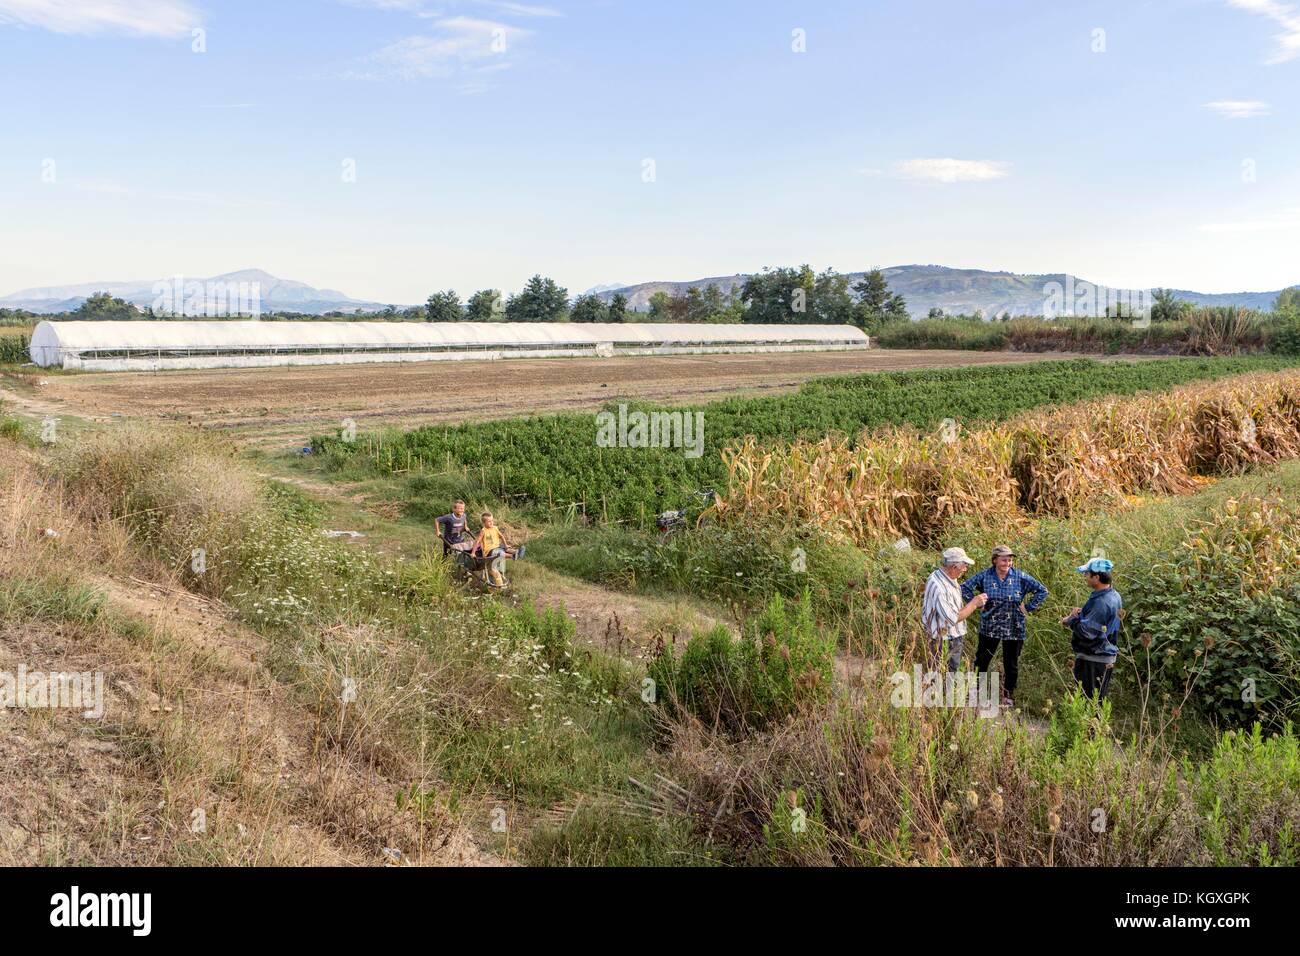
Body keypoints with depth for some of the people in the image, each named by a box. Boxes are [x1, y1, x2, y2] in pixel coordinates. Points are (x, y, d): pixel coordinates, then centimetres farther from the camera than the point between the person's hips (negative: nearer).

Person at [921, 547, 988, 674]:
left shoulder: (950, 578, 3)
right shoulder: (937, 586, -28)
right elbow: (953, 619, -26)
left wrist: (975, 604, 6)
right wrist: (974, 603, -18)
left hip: (955, 639, 10)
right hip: (943, 642, -10)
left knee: (952, 674, 19)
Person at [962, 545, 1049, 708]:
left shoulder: (1020, 577, -9)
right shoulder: (985, 576, -8)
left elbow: (1042, 591, -2)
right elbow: (965, 588, 1)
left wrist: (1028, 608, -4)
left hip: (1014, 629, 0)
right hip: (989, 627, 0)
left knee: (1012, 664, 12)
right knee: (982, 660, 8)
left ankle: (1009, 696, 28)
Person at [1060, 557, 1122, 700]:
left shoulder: (1102, 602, -26)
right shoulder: (1113, 595, 7)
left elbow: (1087, 631, -28)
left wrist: (1070, 621, -11)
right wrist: (1081, 612, 2)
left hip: (1094, 660, -10)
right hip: (1105, 657, 10)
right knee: (1097, 700, 17)